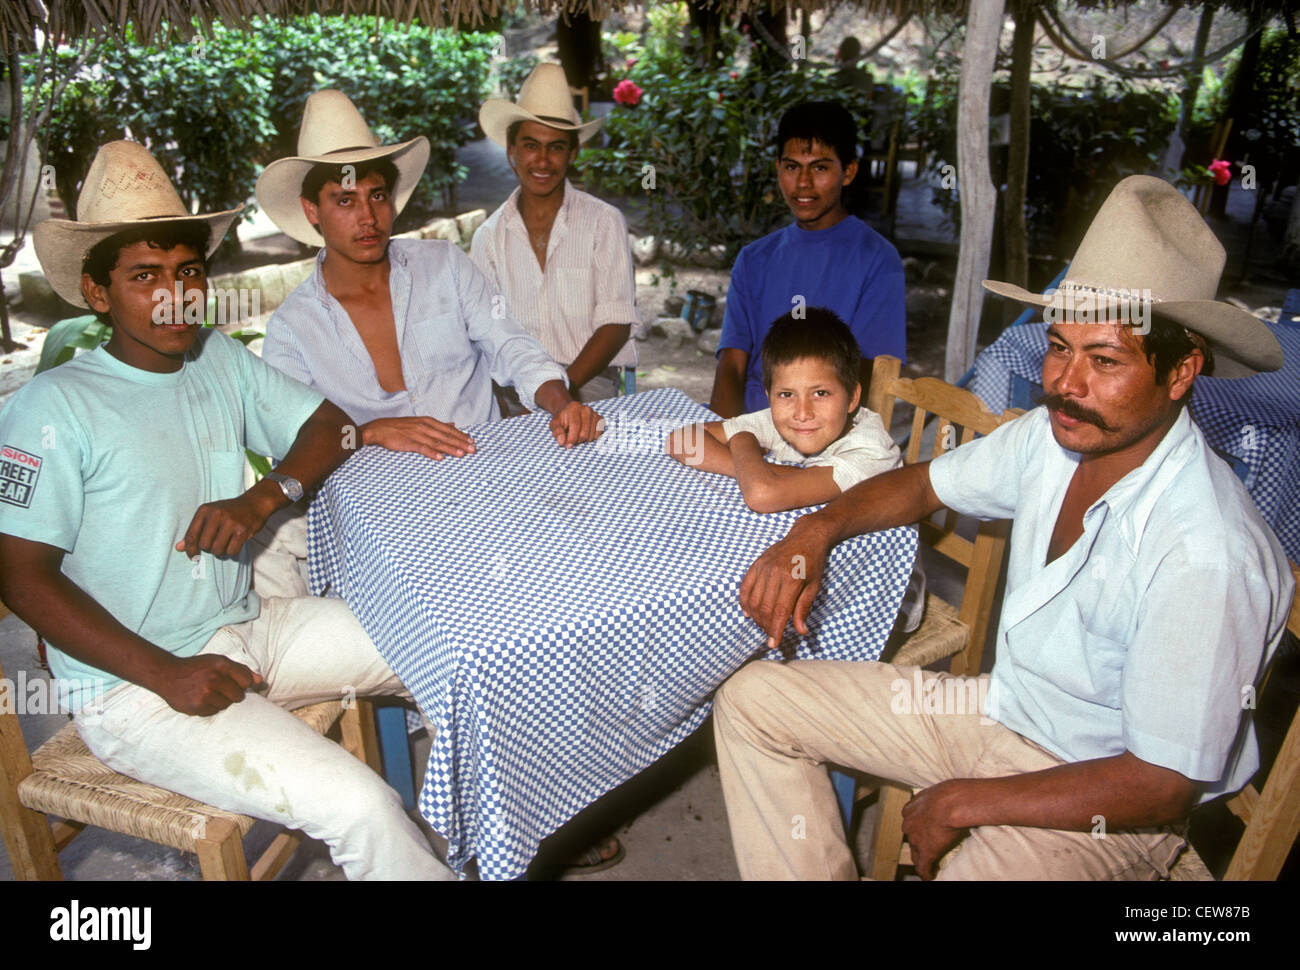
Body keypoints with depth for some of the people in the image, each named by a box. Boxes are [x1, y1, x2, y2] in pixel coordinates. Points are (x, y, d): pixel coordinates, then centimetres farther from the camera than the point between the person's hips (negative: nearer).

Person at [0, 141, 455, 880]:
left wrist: (264, 498, -13)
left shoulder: (221, 359, 3)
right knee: (358, 804, -25)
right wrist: (167, 674, -20)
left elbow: (329, 422, 7)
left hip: (247, 630, 7)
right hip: (134, 684, -6)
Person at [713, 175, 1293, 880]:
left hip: (1106, 802, -7)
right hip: (1002, 709, 7)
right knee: (751, 699, 3)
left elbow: (1163, 788, -23)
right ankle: (818, 872, 12)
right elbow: (922, 484, 9)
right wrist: (817, 530, -10)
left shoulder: (1208, 556, -29)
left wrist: (965, 802, -16)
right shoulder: (1052, 437, -9)